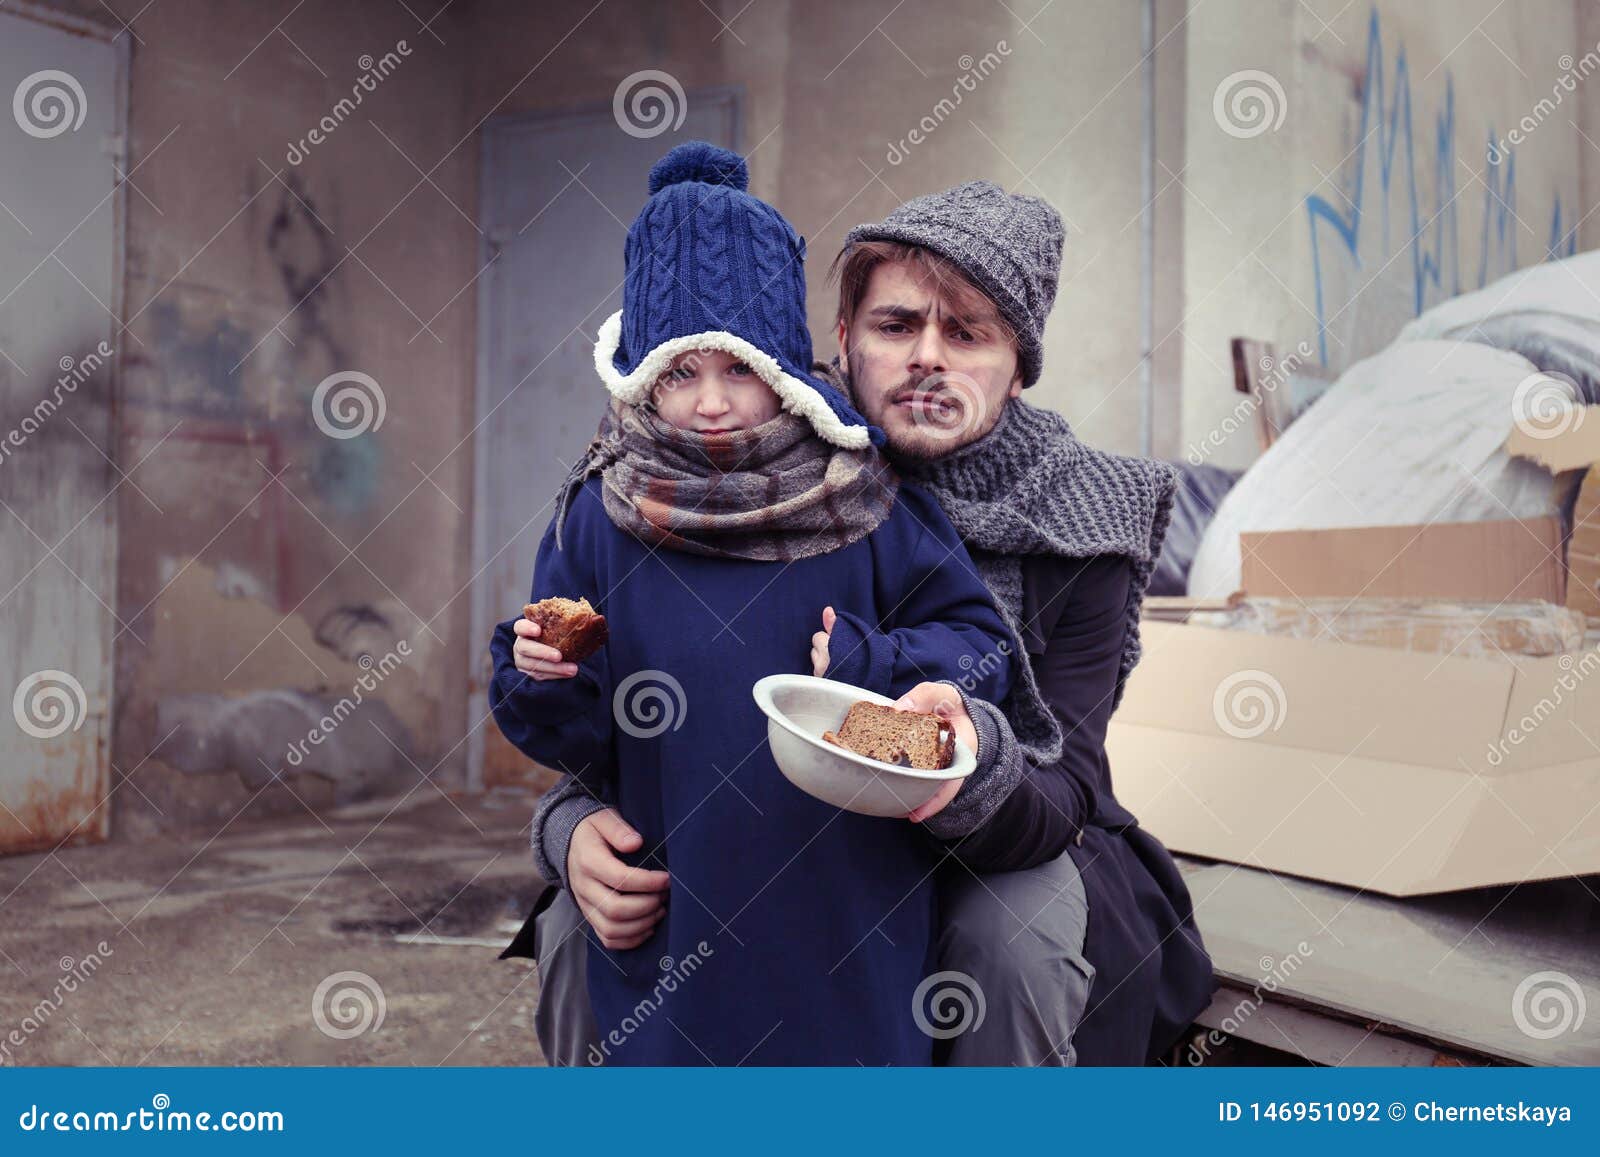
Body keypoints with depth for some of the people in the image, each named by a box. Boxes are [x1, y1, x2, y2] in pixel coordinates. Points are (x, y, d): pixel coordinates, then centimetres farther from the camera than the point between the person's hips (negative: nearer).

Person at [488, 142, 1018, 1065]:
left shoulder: (862, 501, -6)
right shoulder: (600, 518, -3)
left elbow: (981, 645, -3)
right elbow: (581, 743, 2)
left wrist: (872, 662, -19)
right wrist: (540, 679, -18)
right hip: (672, 910, 1)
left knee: (852, 1045, 12)